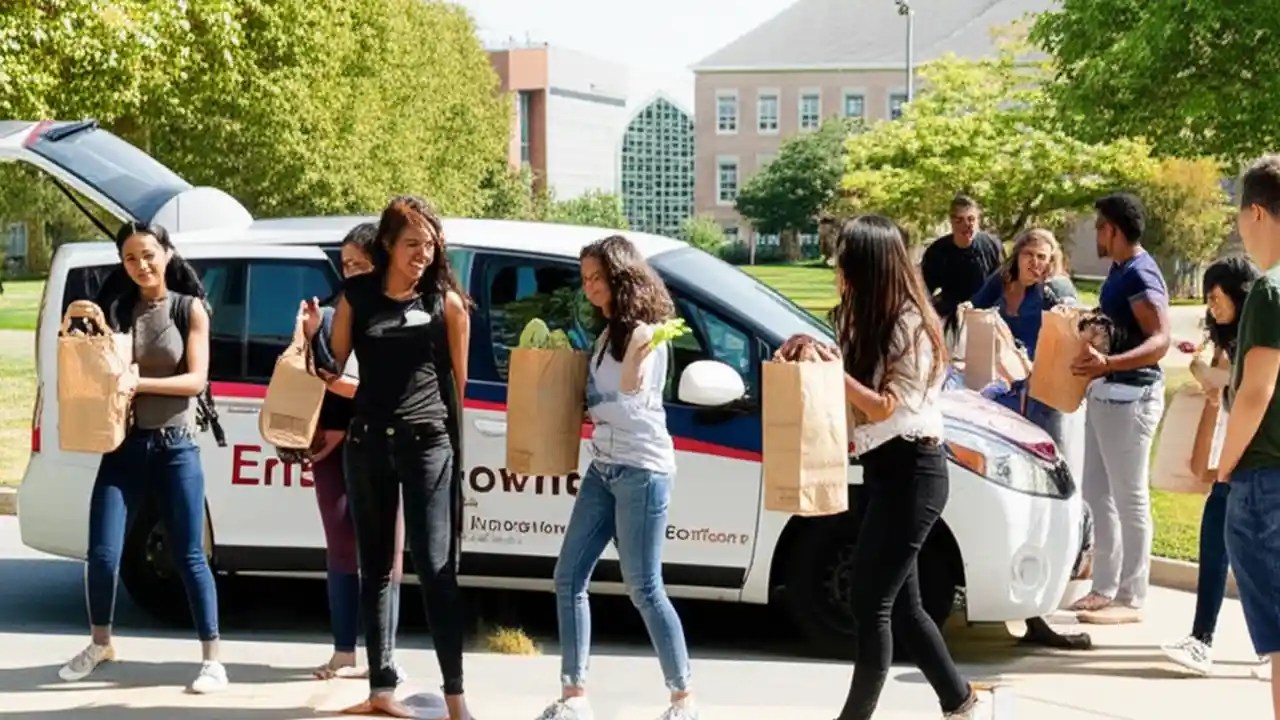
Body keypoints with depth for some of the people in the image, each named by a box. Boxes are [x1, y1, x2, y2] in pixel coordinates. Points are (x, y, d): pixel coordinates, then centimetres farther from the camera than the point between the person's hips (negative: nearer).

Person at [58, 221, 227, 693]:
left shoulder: (189, 309, 0)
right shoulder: (115, 309, 7)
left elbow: (197, 379, -8)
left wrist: (139, 382, -21)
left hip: (175, 446, -2)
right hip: (124, 444, 2)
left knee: (188, 556, -2)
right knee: (102, 553, -2)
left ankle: (211, 658, 4)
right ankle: (100, 643, 22)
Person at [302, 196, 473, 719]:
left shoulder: (446, 301, -1)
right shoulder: (356, 296, 5)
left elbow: (459, 377, 5)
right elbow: (334, 369, 10)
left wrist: (459, 435, 4)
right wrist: (311, 337, -8)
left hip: (428, 442, -3)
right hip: (366, 443, 3)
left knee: (435, 568, -9)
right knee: (376, 567, 9)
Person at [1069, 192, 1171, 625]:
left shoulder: (1141, 275, -17)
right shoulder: (1119, 270, 13)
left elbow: (1160, 340, -29)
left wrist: (1107, 363, -41)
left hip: (1130, 396, -11)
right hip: (1104, 393, 11)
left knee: (1130, 499, -5)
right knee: (1097, 493, 13)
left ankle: (1131, 600, 0)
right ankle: (1105, 589, 20)